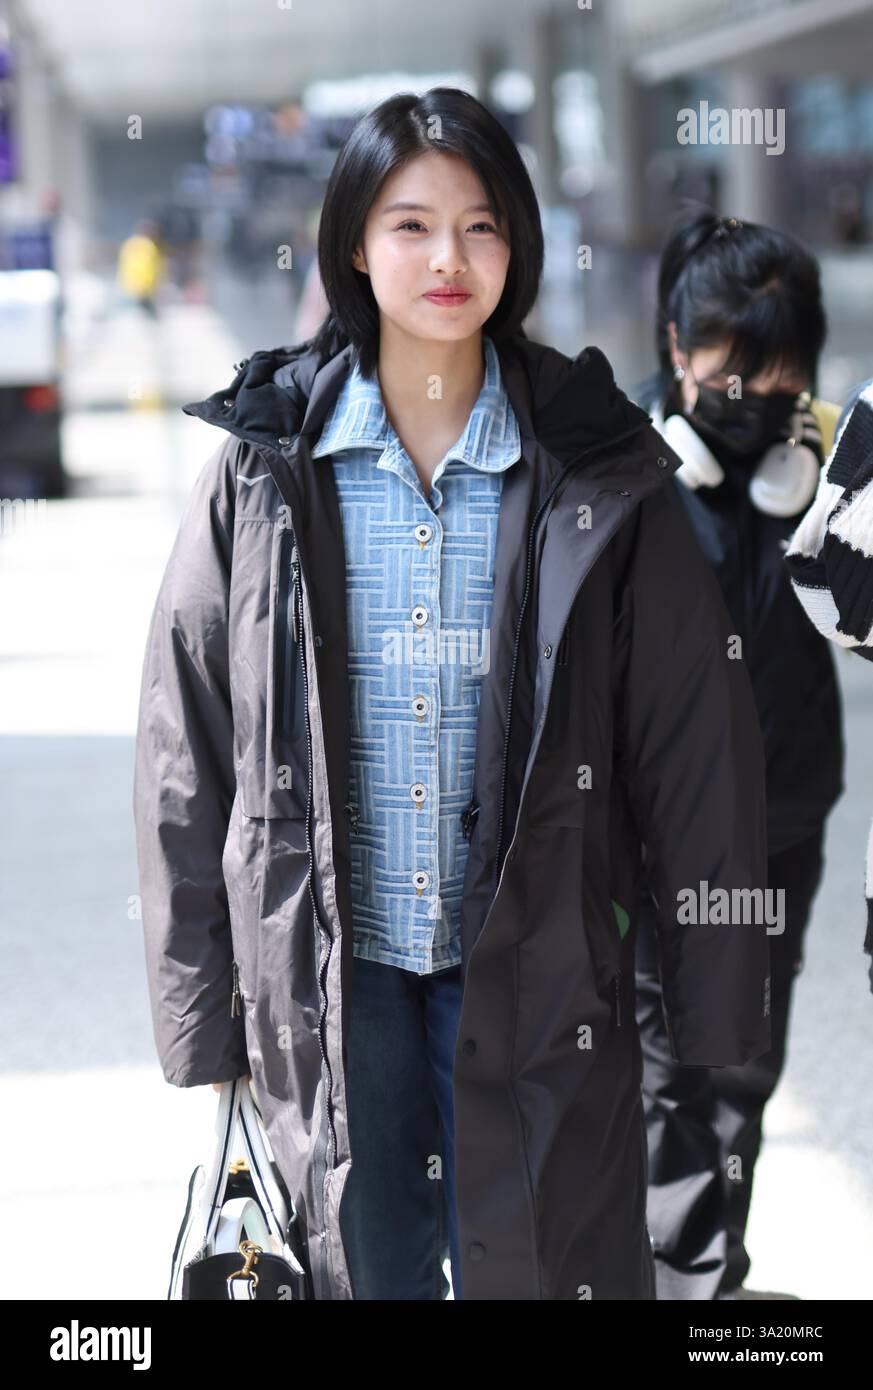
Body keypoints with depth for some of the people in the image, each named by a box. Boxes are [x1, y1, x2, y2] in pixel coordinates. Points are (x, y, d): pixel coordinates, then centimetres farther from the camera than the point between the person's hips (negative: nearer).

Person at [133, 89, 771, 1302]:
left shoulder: (599, 474, -2)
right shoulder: (266, 468, 0)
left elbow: (698, 751, 1)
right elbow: (187, 754, 3)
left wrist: (718, 1007, 0)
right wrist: (199, 1015, 2)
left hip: (535, 972, -1)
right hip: (331, 976, 1)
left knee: (527, 1267, 4)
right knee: (368, 1265, 10)